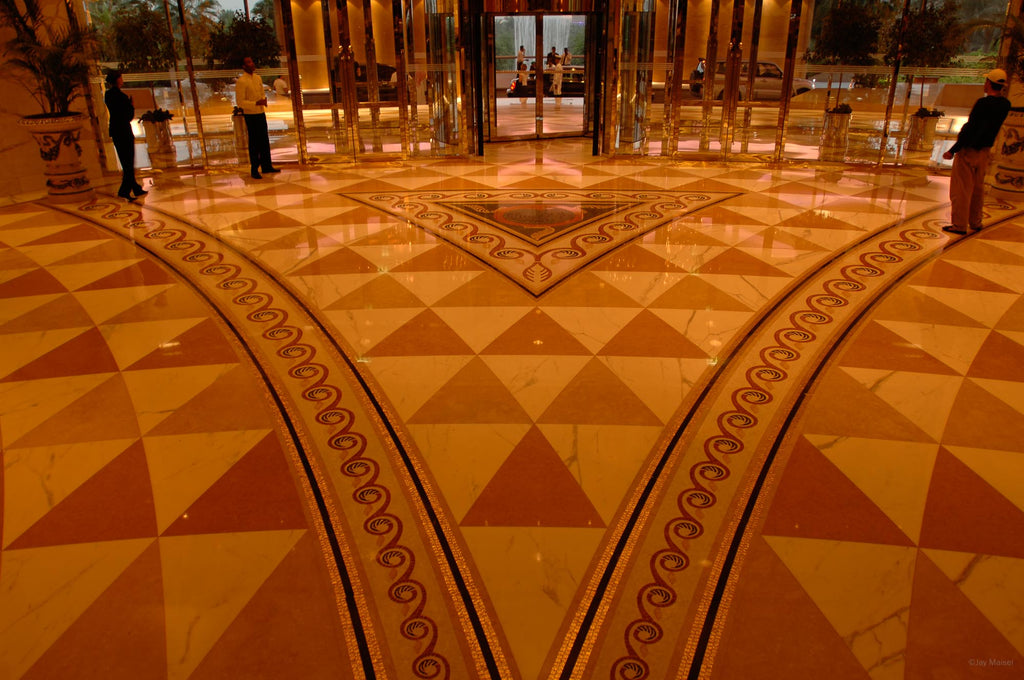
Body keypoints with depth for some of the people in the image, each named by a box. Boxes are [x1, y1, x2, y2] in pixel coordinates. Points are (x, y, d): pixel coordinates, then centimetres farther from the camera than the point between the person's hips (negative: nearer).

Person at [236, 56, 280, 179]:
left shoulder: (258, 78, 9)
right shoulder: (241, 82, -14)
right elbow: (240, 102, -15)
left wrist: (264, 100, -2)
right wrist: (256, 103, -24)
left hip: (261, 113, 7)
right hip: (251, 115, -7)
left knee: (265, 141, 13)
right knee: (254, 143, -2)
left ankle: (266, 166, 25)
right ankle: (254, 170, 6)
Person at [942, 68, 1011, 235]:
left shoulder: (983, 103, -20)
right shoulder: (1005, 104, 2)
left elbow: (970, 130, -23)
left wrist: (953, 150, -19)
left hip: (969, 151, -8)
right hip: (985, 151, 8)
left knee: (961, 189, -1)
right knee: (977, 188, 18)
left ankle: (960, 225, 2)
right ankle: (975, 222, 26)